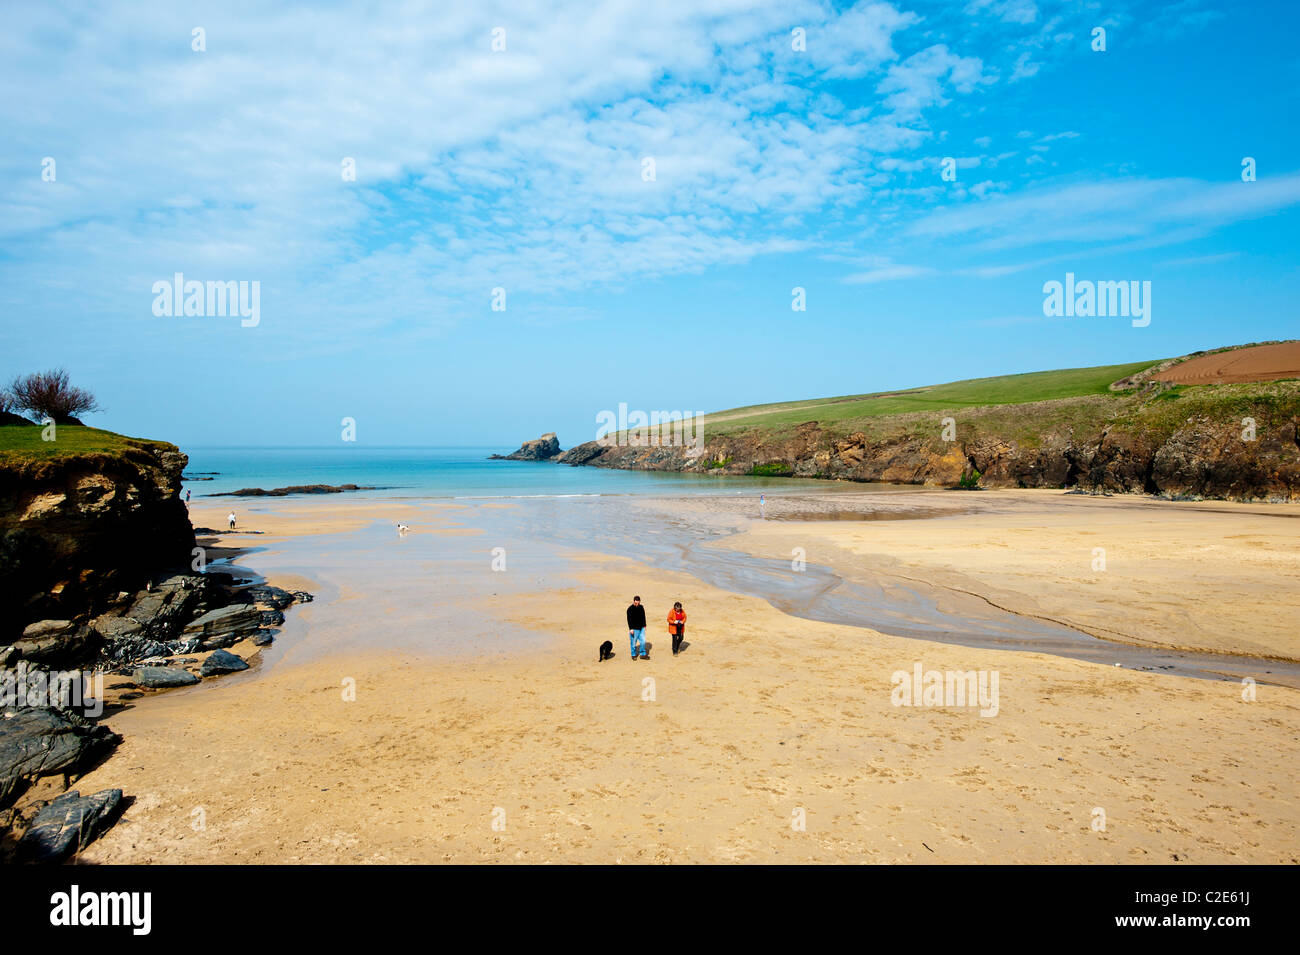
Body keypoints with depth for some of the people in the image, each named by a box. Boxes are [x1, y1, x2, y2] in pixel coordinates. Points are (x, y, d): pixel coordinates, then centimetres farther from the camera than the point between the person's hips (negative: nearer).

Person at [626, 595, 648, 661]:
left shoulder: (641, 607, 4)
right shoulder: (630, 609, -12)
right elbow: (629, 620, -14)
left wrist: (644, 625, 13)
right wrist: (631, 629, -18)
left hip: (641, 628, 5)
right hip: (634, 629, -5)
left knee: (643, 641, 4)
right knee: (634, 642, 3)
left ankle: (642, 654, 16)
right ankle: (633, 655, 18)